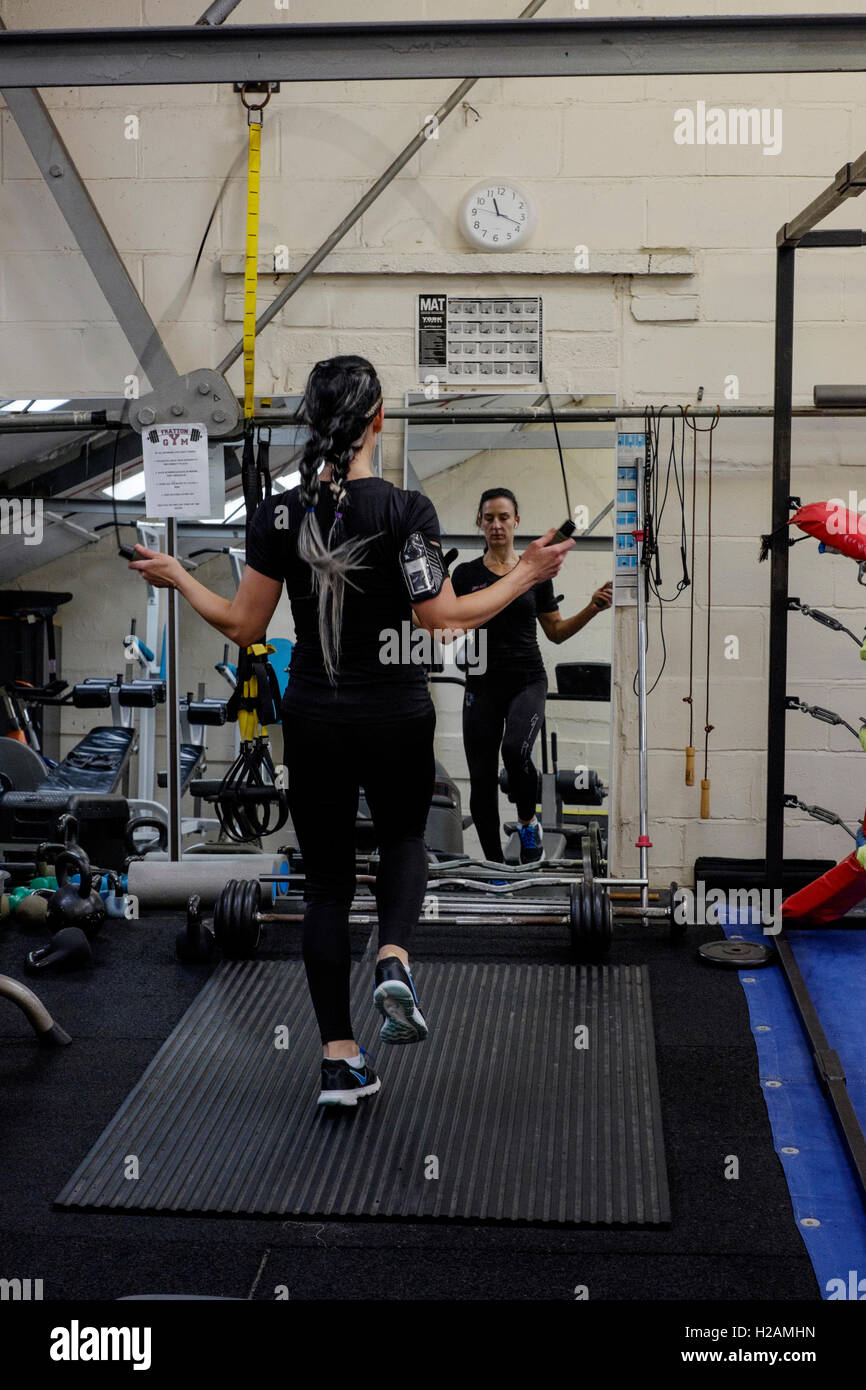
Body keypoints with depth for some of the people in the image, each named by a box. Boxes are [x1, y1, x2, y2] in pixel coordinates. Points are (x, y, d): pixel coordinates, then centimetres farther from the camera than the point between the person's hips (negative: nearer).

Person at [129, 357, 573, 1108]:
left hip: (314, 719, 2)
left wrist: (175, 576, 15)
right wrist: (526, 575, -3)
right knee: (404, 839, 24)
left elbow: (244, 626, 0)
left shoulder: (278, 513, -4)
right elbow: (442, 616, -14)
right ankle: (394, 960, -5)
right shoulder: (406, 509, -12)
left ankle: (341, 1060, 11)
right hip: (395, 714, -1)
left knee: (327, 880, 11)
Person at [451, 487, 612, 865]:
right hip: (483, 685, 1)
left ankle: (528, 823, -2)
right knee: (481, 780, 1)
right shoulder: (466, 574, 3)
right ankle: (495, 866, 16)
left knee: (515, 749, -30)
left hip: (527, 681, -1)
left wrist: (592, 609, -4)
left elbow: (556, 632, 9)